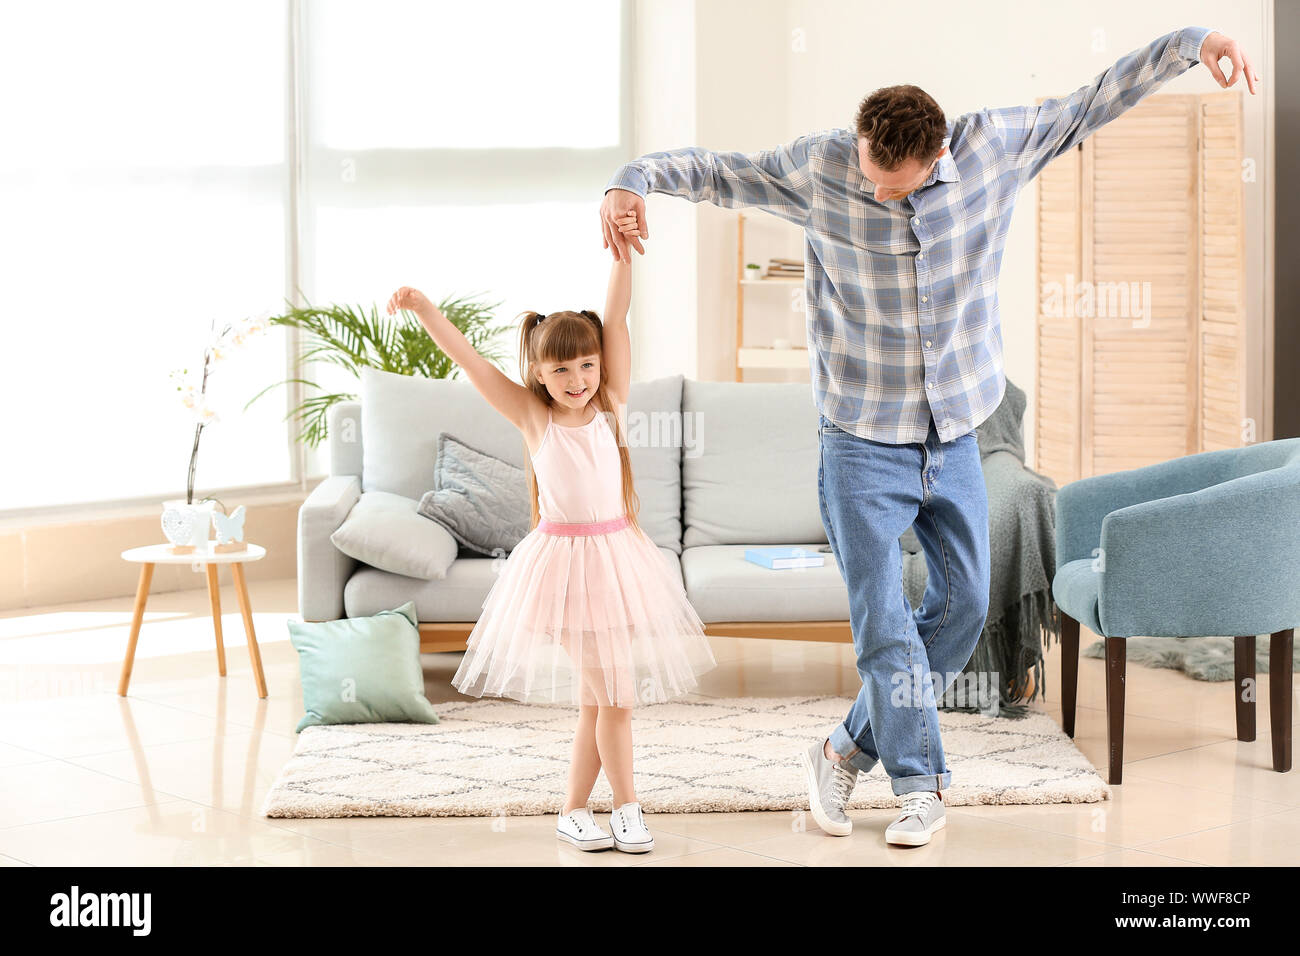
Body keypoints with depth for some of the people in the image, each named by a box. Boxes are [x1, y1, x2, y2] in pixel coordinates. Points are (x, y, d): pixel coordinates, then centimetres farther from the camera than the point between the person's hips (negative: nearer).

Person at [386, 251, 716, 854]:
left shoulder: (610, 407, 1)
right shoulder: (532, 417, -2)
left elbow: (616, 320, -6)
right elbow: (468, 358, -7)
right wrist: (423, 308, -18)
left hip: (615, 553, 3)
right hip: (561, 560, -2)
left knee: (600, 696, 6)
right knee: (610, 692, -3)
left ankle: (574, 809, 18)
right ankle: (626, 807, 12)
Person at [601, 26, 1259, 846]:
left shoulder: (993, 147, -10)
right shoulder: (817, 170, -14)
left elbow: (1093, 102, -2)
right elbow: (710, 169, -8)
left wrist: (1193, 42, -6)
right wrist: (633, 181, -26)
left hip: (955, 435, 4)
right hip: (863, 441, -4)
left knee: (964, 605, 10)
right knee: (885, 623, -6)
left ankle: (849, 752, 25)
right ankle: (920, 786, 9)